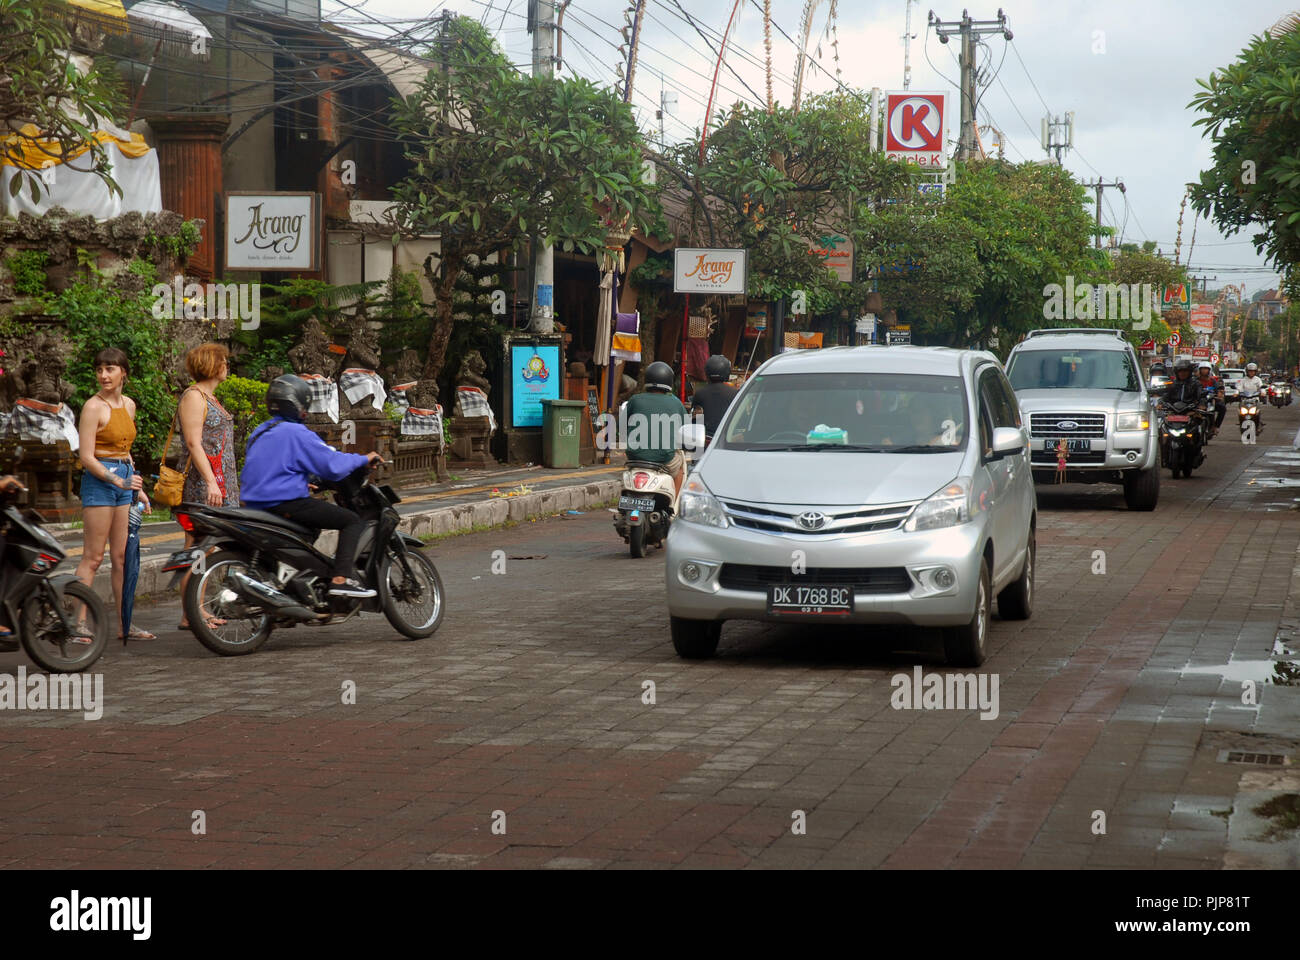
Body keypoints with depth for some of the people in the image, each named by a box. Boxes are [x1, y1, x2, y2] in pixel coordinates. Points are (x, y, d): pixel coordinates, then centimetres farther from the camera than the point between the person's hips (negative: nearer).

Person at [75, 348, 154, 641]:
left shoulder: (128, 405, 13)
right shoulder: (93, 407, -9)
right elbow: (86, 457, -13)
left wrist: (138, 489, 19)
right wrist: (119, 481, -21)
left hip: (124, 478, 7)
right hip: (98, 481, -7)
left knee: (123, 556, 7)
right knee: (93, 557, -8)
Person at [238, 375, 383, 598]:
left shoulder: (259, 433, 18)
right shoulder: (296, 433, -11)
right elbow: (332, 464, -18)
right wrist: (363, 459, -1)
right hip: (285, 503, -10)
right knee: (353, 521, -8)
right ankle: (342, 578, -23)